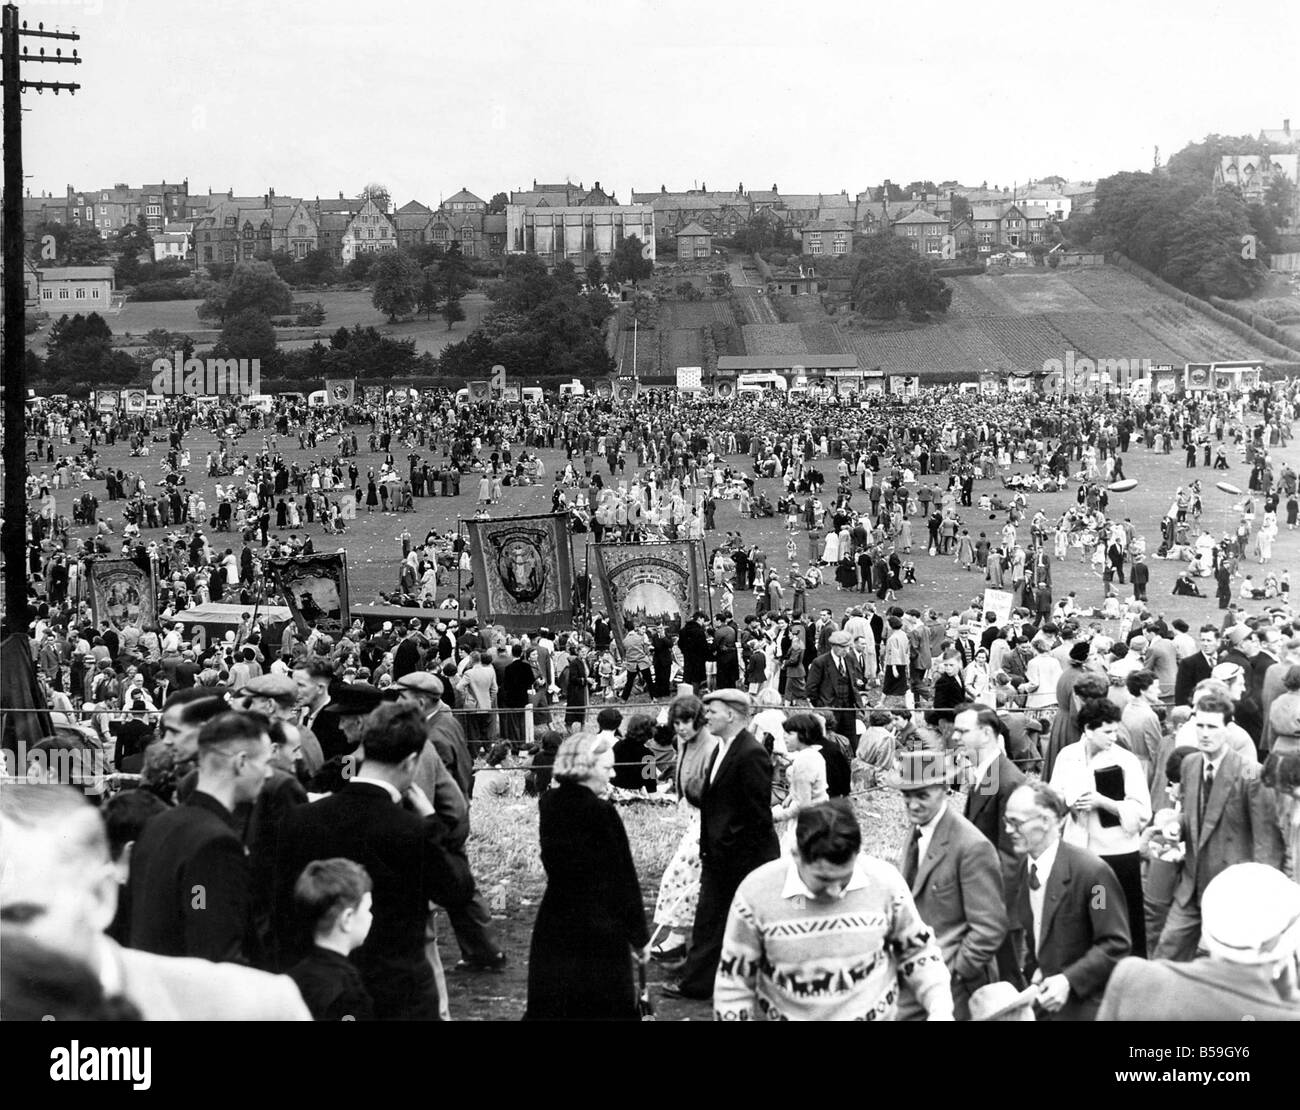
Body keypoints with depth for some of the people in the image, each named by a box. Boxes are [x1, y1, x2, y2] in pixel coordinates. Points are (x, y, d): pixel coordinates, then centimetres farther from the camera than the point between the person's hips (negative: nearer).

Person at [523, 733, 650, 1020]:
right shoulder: (601, 813, -16)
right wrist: (639, 935, -1)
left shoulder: (549, 804, 1)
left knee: (544, 1009, 12)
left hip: (553, 929, 6)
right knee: (607, 1008, 5)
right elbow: (623, 878, -11)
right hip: (600, 929, -6)